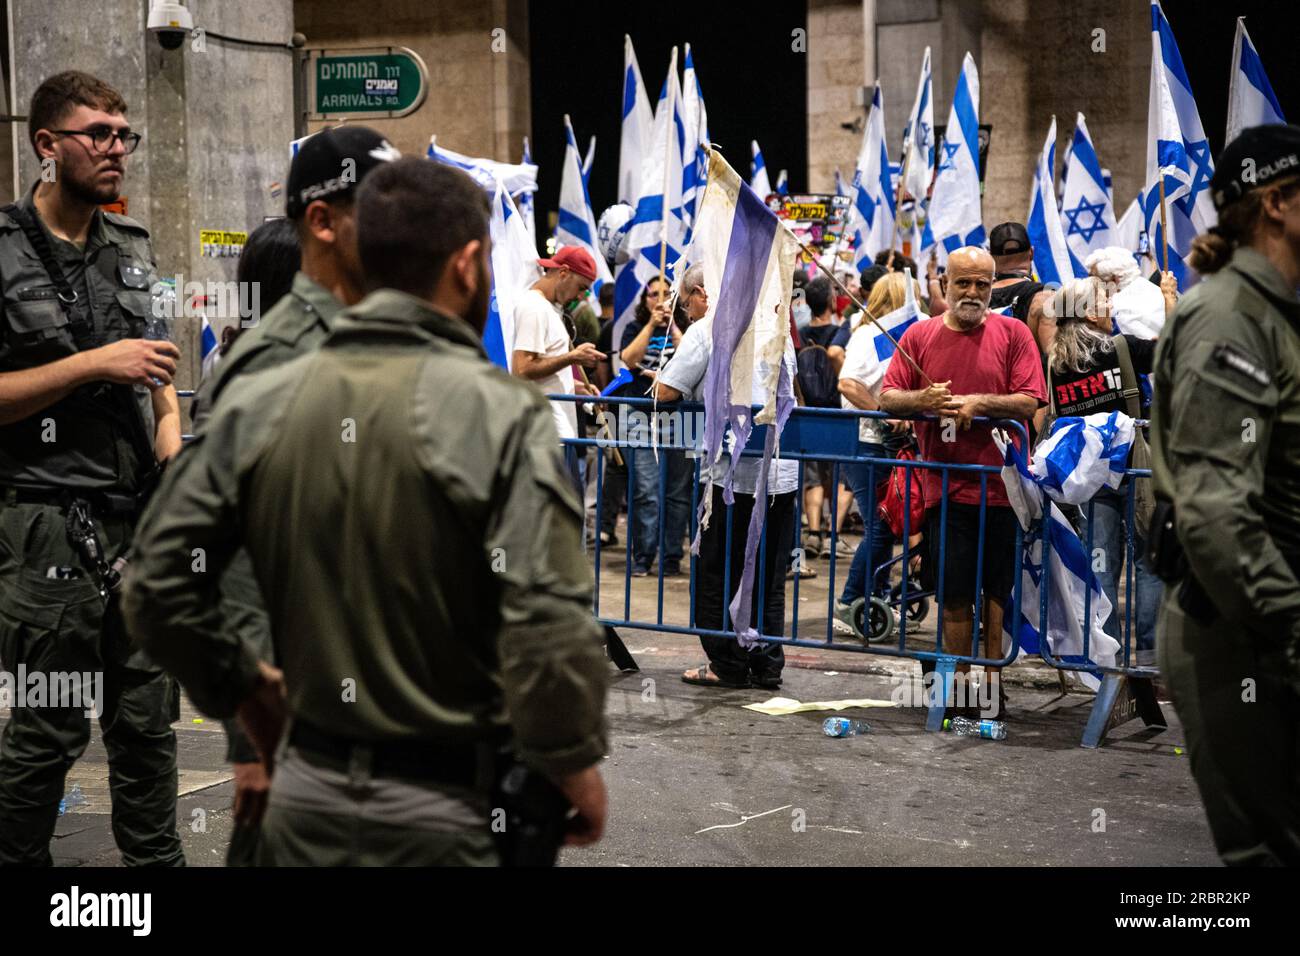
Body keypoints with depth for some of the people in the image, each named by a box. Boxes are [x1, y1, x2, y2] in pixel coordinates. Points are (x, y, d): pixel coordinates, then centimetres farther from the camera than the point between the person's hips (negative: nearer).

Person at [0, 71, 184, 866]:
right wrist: (94, 364, -17)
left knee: (149, 714, 11)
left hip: (145, 515, 6)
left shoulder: (133, 246, 13)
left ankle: (156, 859, 24)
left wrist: (170, 420, 6)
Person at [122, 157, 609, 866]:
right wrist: (579, 770, -8)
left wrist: (240, 687, 15)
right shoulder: (500, 412, -15)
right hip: (447, 806, -4)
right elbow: (549, 625, -22)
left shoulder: (258, 404, -2)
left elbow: (157, 586, 1)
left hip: (307, 789, 4)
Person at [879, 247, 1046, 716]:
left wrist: (978, 403, -17)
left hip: (1001, 484, -1)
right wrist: (923, 399, -15)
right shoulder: (918, 335, 8)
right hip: (945, 487, 1)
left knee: (999, 589, 4)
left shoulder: (1013, 333, 2)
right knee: (954, 593, 4)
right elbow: (887, 398, 4)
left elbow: (1030, 403, -5)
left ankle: (993, 679, 14)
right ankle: (960, 681, 15)